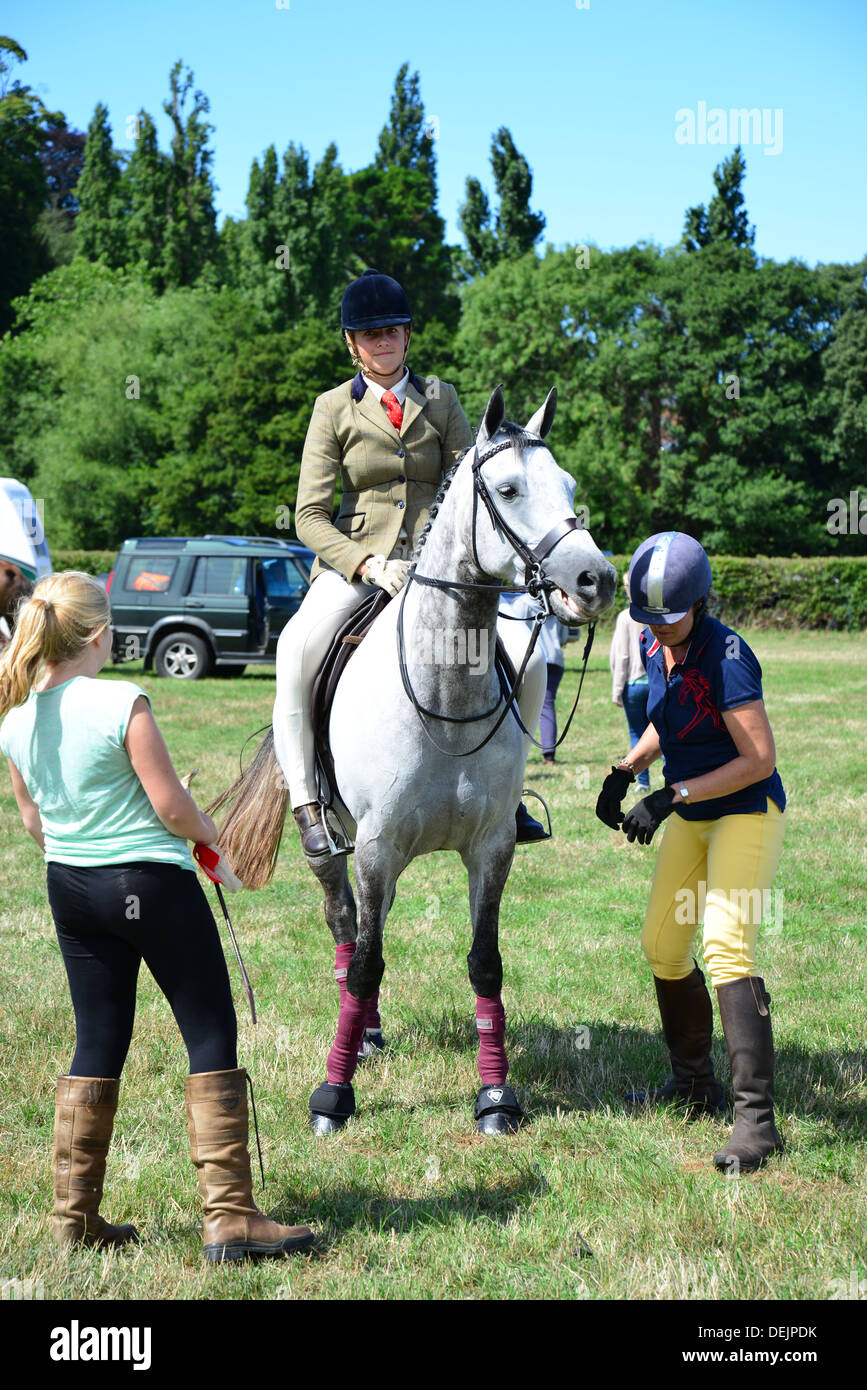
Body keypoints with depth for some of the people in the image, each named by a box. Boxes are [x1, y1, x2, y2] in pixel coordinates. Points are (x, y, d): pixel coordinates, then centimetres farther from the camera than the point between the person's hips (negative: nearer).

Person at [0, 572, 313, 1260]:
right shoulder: (123, 703, -18)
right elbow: (169, 804, -17)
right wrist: (207, 831, 4)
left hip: (69, 888, 7)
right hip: (152, 884, -7)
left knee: (98, 1043, 16)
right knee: (212, 1037, 1)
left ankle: (75, 1215, 20)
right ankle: (230, 1215, 0)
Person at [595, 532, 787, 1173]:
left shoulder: (725, 656, -26)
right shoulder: (655, 644, -1)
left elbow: (759, 760, -26)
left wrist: (670, 797, -26)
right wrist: (626, 771, 1)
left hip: (747, 813, -9)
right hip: (692, 815, 9)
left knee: (725, 945, -22)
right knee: (661, 946, 14)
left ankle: (757, 1119, -22)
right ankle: (696, 1084, 32)